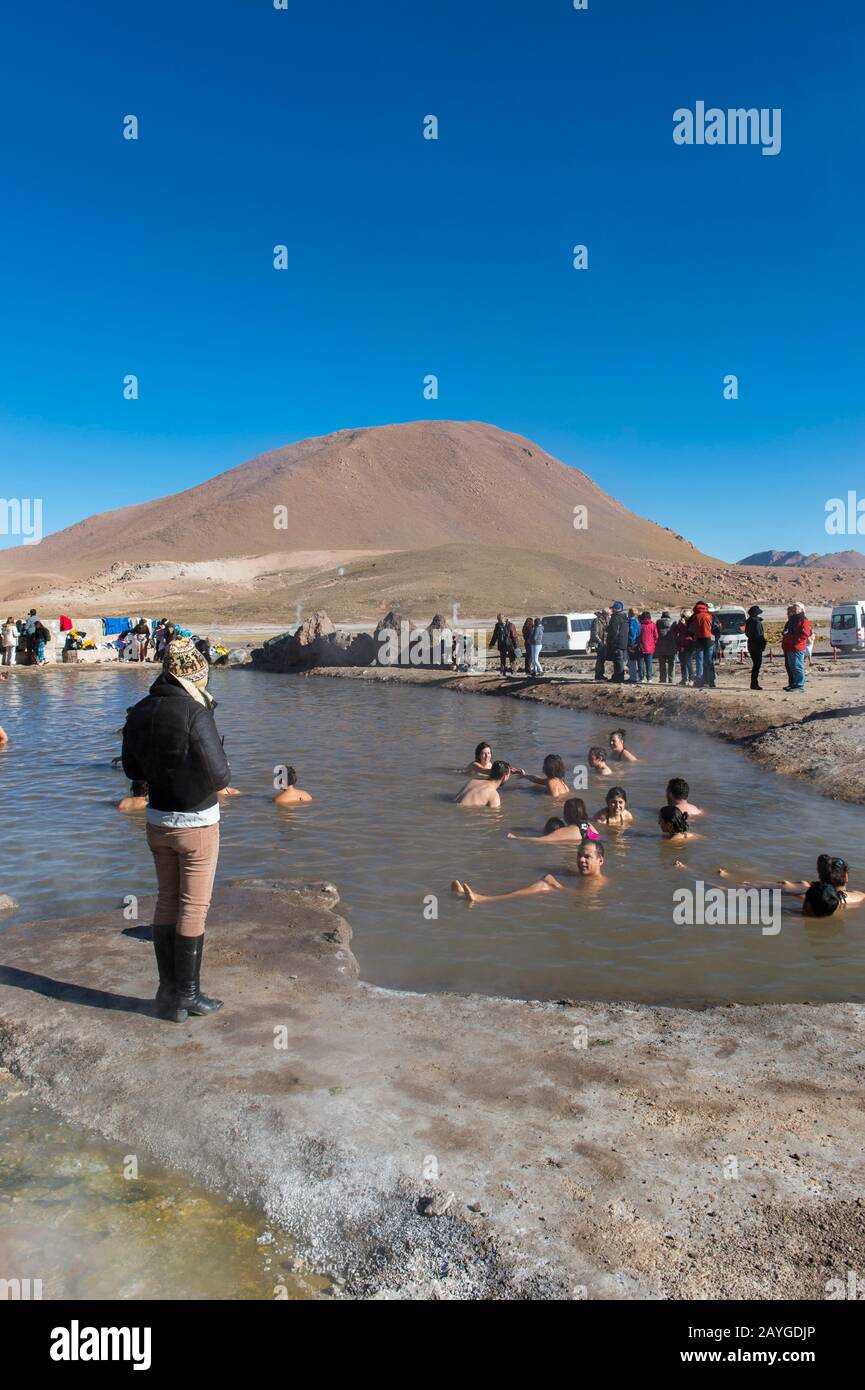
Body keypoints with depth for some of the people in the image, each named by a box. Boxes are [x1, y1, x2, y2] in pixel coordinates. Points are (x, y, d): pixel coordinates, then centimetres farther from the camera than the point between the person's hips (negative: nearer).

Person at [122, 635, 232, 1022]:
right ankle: (187, 996, 14)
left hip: (157, 822, 7)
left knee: (166, 903, 16)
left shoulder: (139, 713, 0)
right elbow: (219, 777, -22)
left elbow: (133, 770, 11)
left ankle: (168, 993, 24)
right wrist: (224, 772, 0)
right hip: (197, 824, -6)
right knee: (193, 909, 4)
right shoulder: (195, 714, -21)